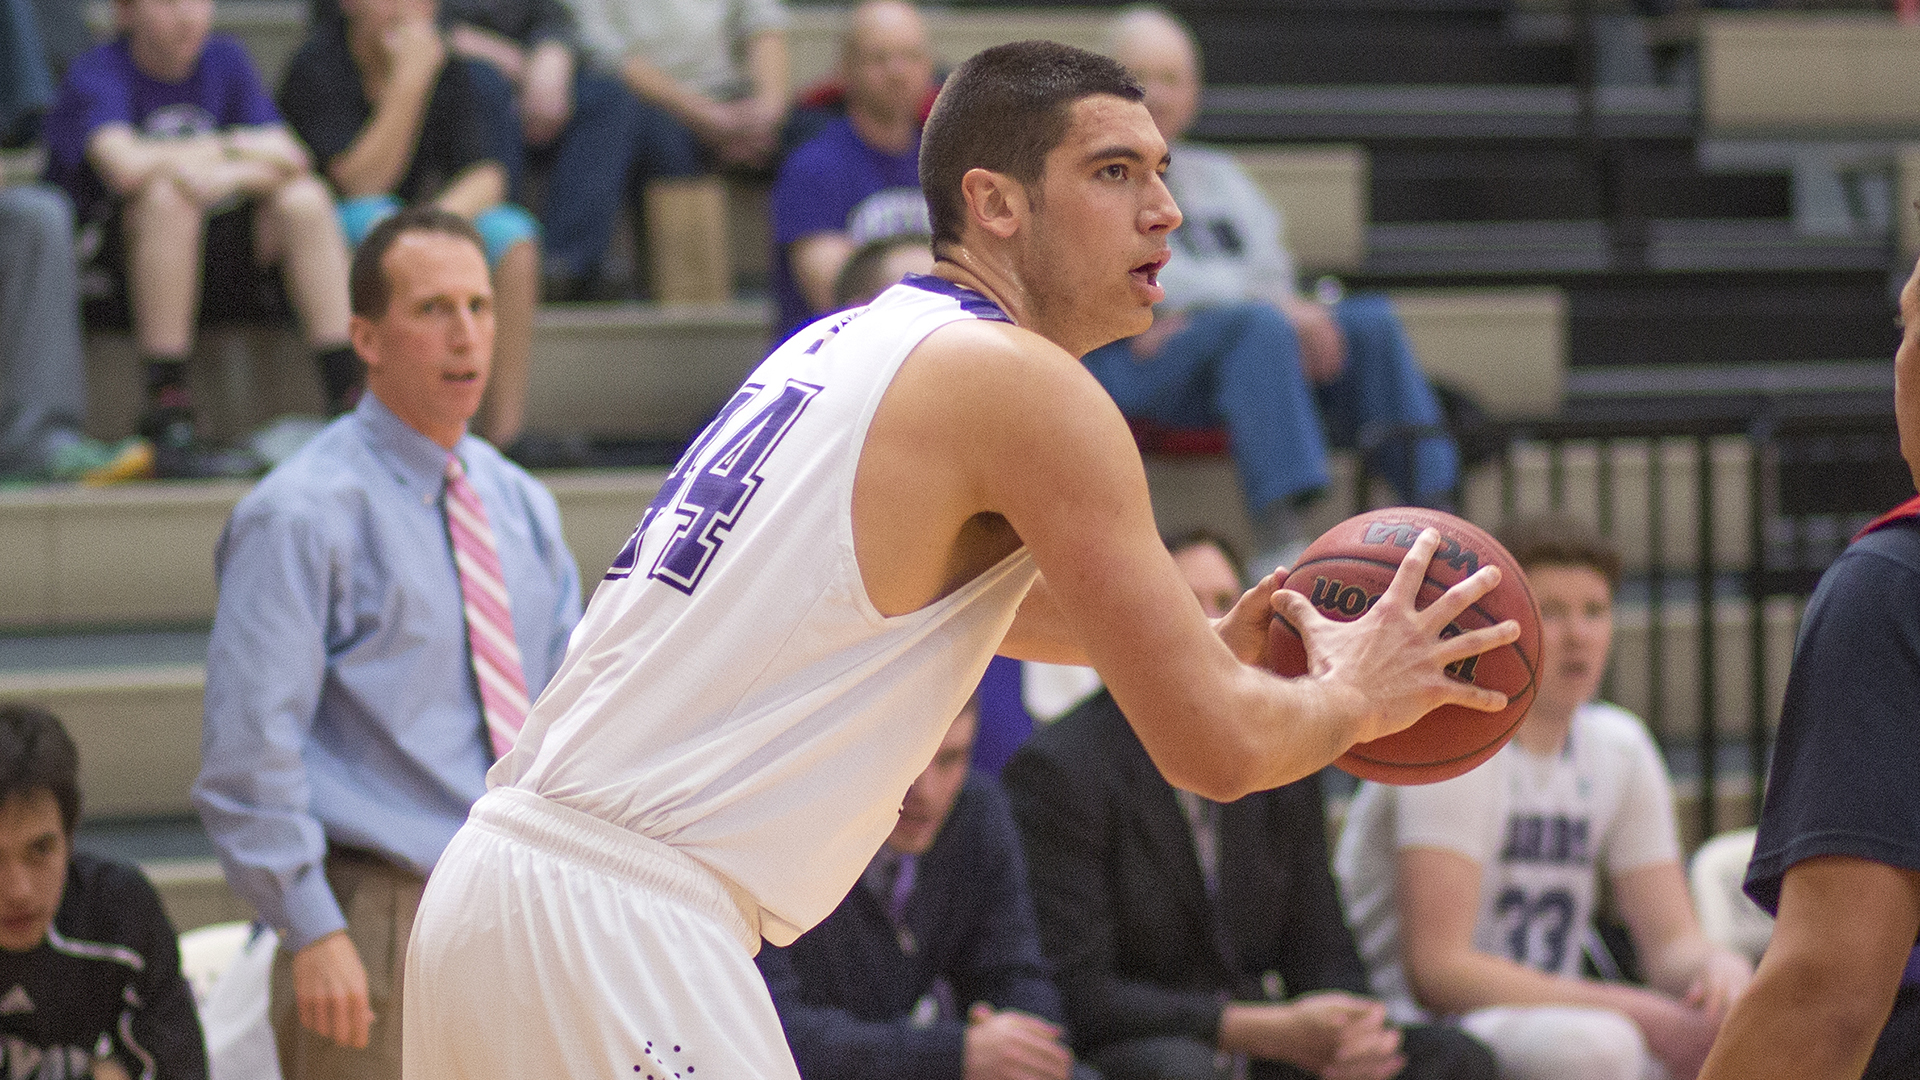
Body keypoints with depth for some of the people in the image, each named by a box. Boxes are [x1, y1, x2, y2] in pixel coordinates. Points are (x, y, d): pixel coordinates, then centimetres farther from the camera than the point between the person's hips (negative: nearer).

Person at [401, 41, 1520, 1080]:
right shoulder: (1025, 383, -7)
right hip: (615, 928, -10)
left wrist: (1203, 642, 35)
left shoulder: (857, 345, 20)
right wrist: (1355, 698, 12)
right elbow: (1213, 746, -9)